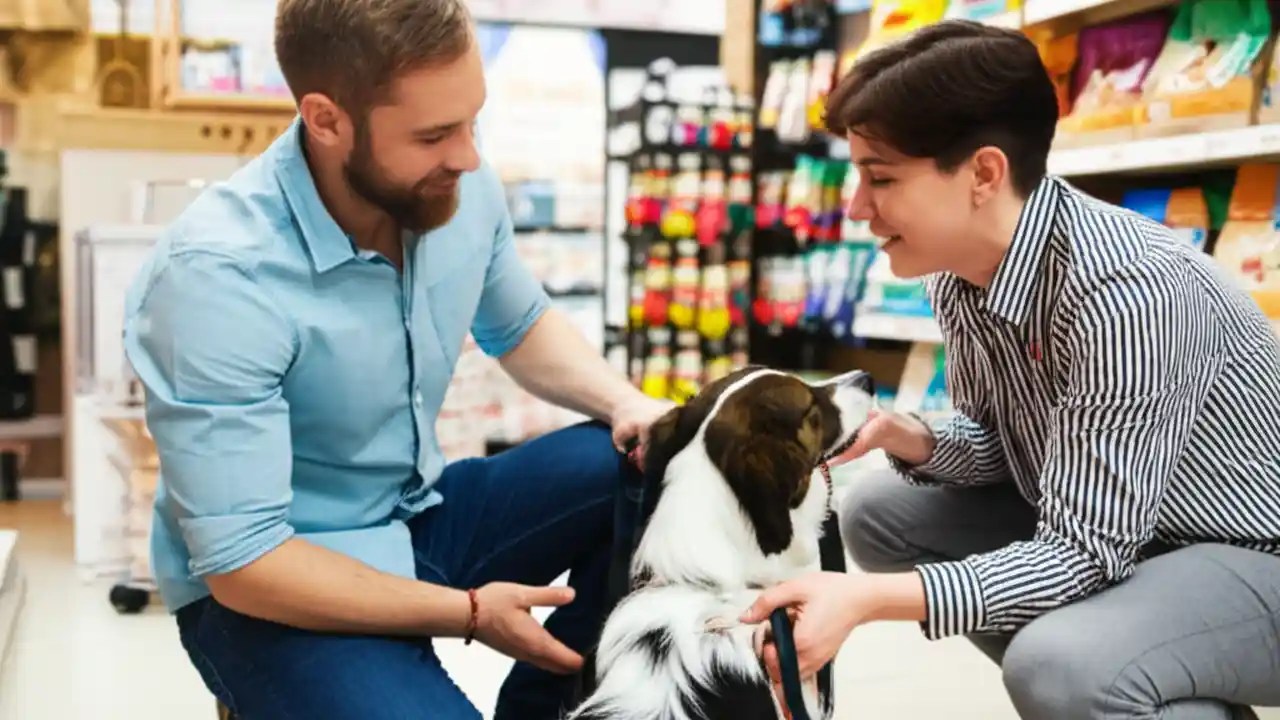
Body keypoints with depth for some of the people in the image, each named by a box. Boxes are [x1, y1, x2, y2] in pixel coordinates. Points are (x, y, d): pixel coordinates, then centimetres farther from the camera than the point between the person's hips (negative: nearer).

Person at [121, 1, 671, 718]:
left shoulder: (455, 188, -10)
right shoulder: (217, 277, -28)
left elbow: (521, 326, 11)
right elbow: (242, 561, -25)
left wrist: (624, 403, -9)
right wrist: (468, 610, -21)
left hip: (420, 516, 7)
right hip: (265, 589, -6)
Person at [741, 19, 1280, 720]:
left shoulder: (1125, 292, -32)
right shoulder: (961, 273, -7)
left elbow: (1085, 553, -31)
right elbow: (997, 446, 6)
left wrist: (868, 597, -38)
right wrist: (910, 439, -15)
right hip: (1100, 526, 8)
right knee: (878, 509, 2)